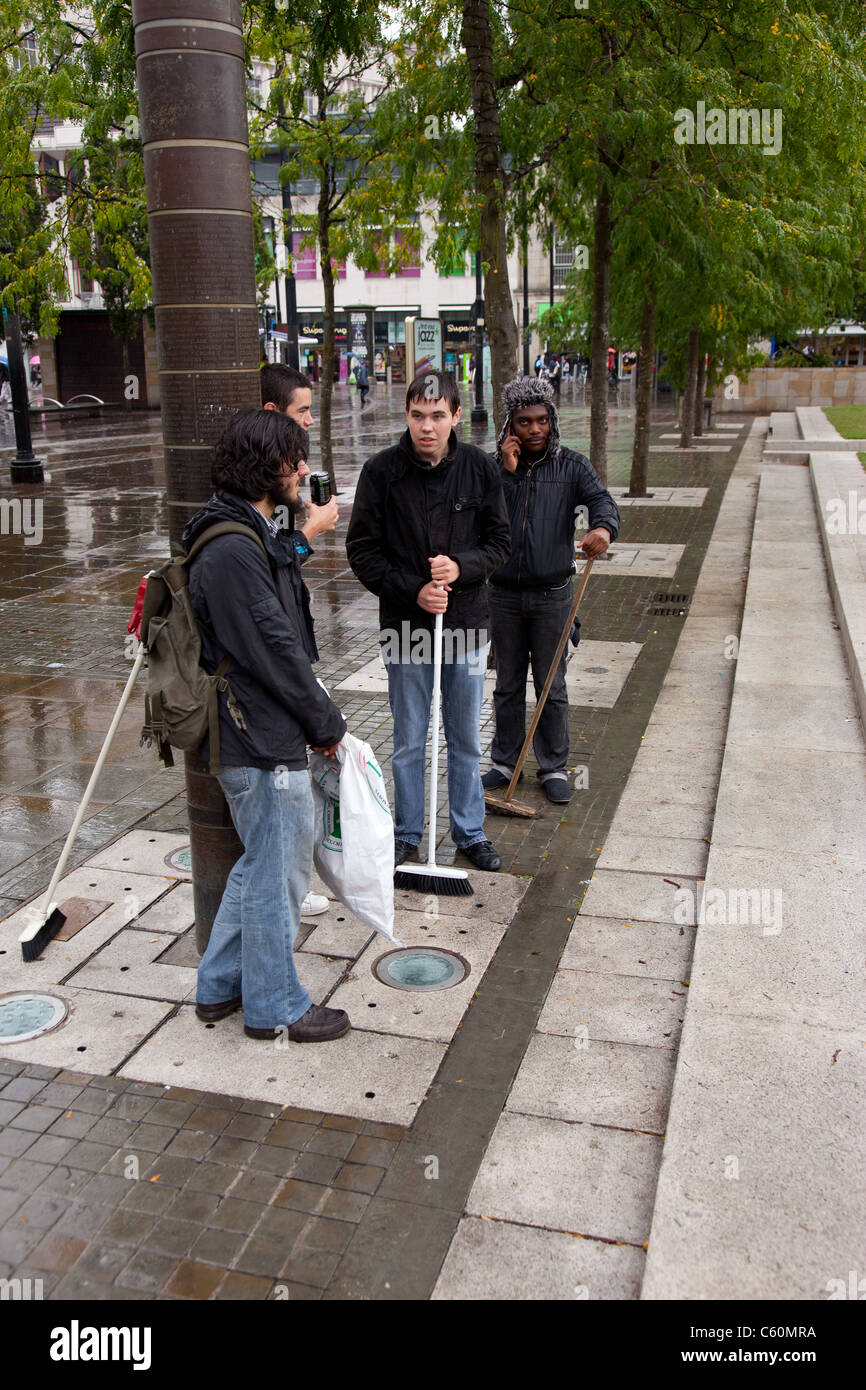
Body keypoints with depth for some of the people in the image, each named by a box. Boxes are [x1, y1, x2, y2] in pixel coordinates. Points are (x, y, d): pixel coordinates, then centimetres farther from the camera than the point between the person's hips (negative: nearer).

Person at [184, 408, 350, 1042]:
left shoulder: (254, 537, 13)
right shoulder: (232, 552, -21)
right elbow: (274, 651, -21)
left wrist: (319, 715, 12)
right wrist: (327, 724, -10)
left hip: (262, 735, 11)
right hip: (265, 745, -11)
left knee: (261, 863, 22)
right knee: (277, 872, 4)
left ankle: (221, 986, 36)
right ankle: (274, 1007, 23)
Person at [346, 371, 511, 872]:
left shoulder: (479, 467, -3)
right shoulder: (382, 470, -8)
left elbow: (500, 539, 3)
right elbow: (362, 549, -5)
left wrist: (462, 567, -16)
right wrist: (412, 590, -16)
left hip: (467, 624, 2)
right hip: (405, 625, -1)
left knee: (467, 739, 13)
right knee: (409, 741, 11)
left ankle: (470, 831, 30)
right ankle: (407, 831, 29)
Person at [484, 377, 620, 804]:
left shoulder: (571, 466, 0)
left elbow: (601, 499, -17)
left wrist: (603, 528, -39)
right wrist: (508, 472, -16)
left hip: (552, 596, -1)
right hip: (504, 596, 1)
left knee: (552, 687, 6)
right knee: (507, 685, 12)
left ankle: (554, 768, 20)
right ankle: (505, 763, 26)